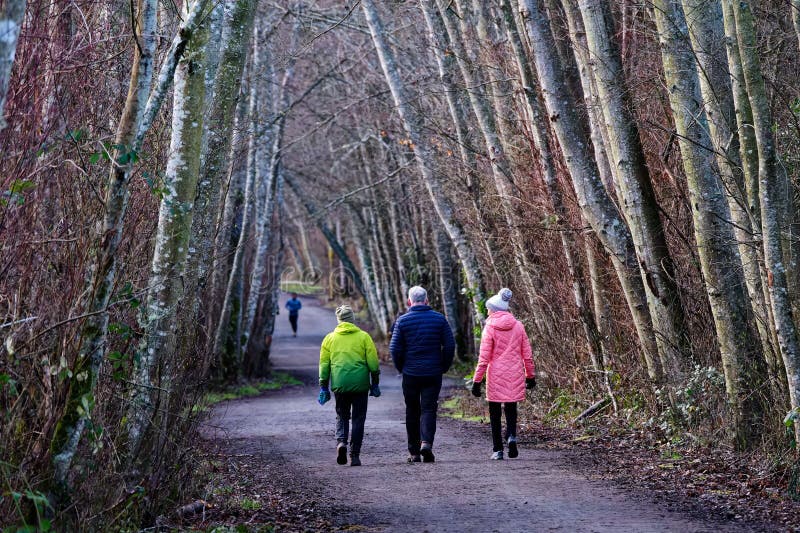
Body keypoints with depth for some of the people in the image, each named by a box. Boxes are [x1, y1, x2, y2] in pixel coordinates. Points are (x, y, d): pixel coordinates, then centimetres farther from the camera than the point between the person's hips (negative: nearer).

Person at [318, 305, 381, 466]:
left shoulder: (329, 338, 5)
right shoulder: (363, 337, 0)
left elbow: (324, 365, 7)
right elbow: (373, 362, 0)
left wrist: (324, 387, 14)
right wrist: (375, 383, 9)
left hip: (339, 385, 1)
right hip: (360, 384, -1)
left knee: (342, 416, 16)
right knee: (358, 418, 7)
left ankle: (341, 441, -10)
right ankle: (355, 455, 4)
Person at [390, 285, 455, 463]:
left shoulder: (402, 321, -3)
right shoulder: (439, 319, 0)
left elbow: (395, 348, -5)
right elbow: (450, 345, -2)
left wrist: (401, 368, 9)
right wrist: (444, 367, 9)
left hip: (410, 374, 0)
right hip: (433, 374, 0)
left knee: (412, 411, 10)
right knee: (429, 409, 2)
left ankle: (414, 452, 12)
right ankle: (426, 442, -21)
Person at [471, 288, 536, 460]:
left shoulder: (490, 328, -7)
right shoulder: (518, 326, 3)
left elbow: (484, 357, -9)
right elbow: (527, 354, 7)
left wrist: (477, 380, -5)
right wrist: (530, 375, 18)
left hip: (495, 376, -3)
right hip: (515, 376, 3)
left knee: (495, 413, 8)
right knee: (511, 408, 16)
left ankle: (497, 449, 7)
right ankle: (512, 436, -10)